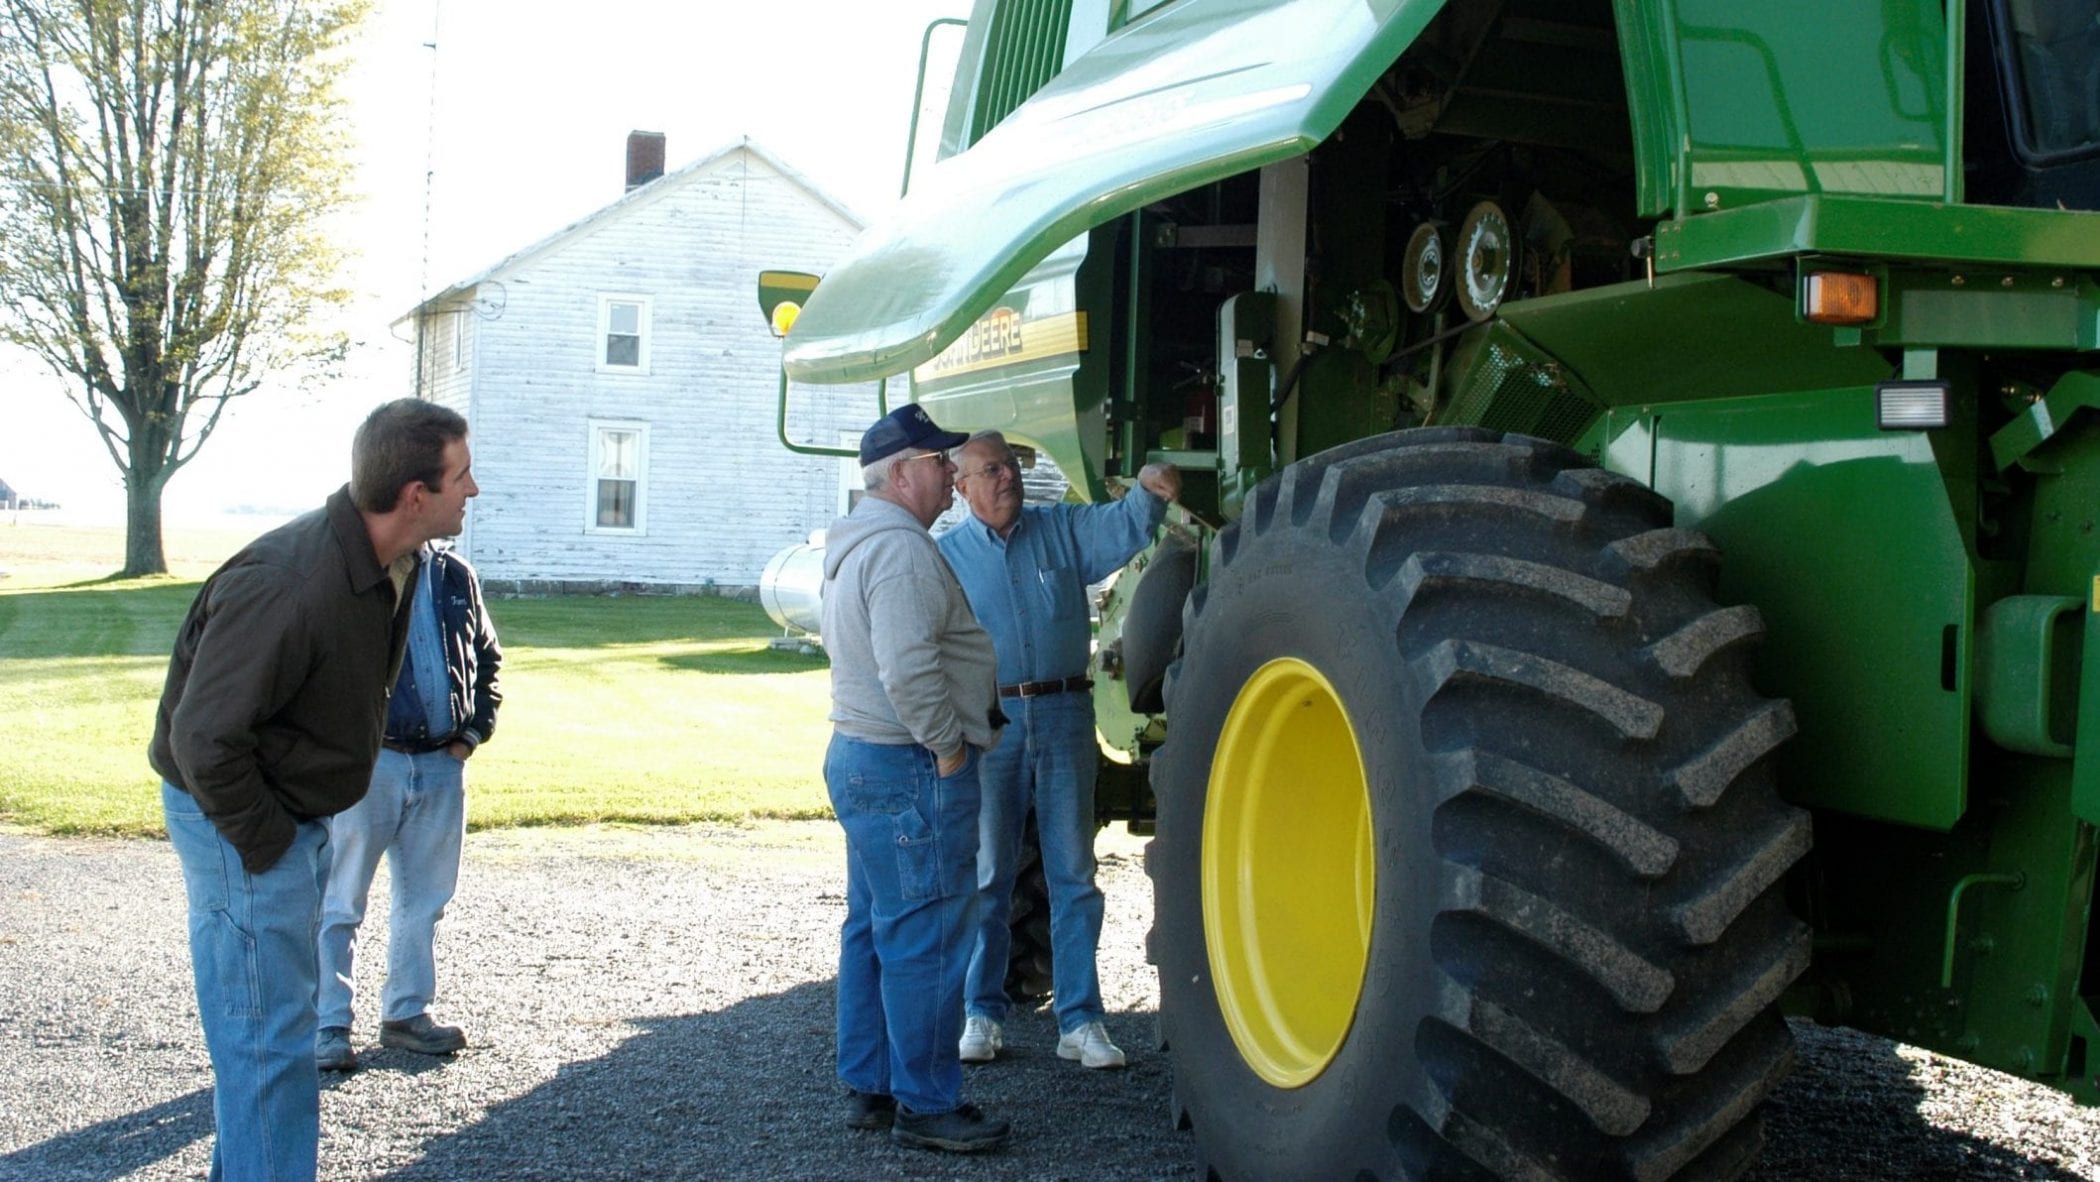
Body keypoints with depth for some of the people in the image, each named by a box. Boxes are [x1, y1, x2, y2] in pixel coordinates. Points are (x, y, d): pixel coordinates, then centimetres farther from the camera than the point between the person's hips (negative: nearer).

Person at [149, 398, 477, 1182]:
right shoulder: (287, 586, -32)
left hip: (298, 814, 10)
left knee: (267, 1026, 21)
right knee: (271, 1039, -4)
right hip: (243, 822, -9)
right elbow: (203, 737, -29)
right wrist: (264, 843, -20)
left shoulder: (388, 564, -2)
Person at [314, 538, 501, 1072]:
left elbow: (487, 657, 20)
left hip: (441, 765, 6)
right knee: (340, 902, 1)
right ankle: (328, 1024, 10)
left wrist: (472, 731, 9)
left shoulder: (455, 576, 10)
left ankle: (407, 1012, 27)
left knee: (426, 898, 14)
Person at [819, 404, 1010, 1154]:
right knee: (924, 938, -5)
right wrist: (948, 744, -17)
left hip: (859, 755, 11)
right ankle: (925, 1106, 2)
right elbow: (908, 666, -28)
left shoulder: (859, 545, 17)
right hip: (910, 769, -11)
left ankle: (868, 1087, 23)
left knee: (873, 927, 15)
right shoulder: (900, 548, -18)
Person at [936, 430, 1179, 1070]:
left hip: (1063, 716, 1)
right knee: (986, 876, 6)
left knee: (1074, 876, 4)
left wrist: (1152, 491, -31)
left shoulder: (1063, 530, 8)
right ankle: (982, 1013, 18)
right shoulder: (947, 555, 6)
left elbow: (1122, 527, -9)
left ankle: (1080, 1019, 9)